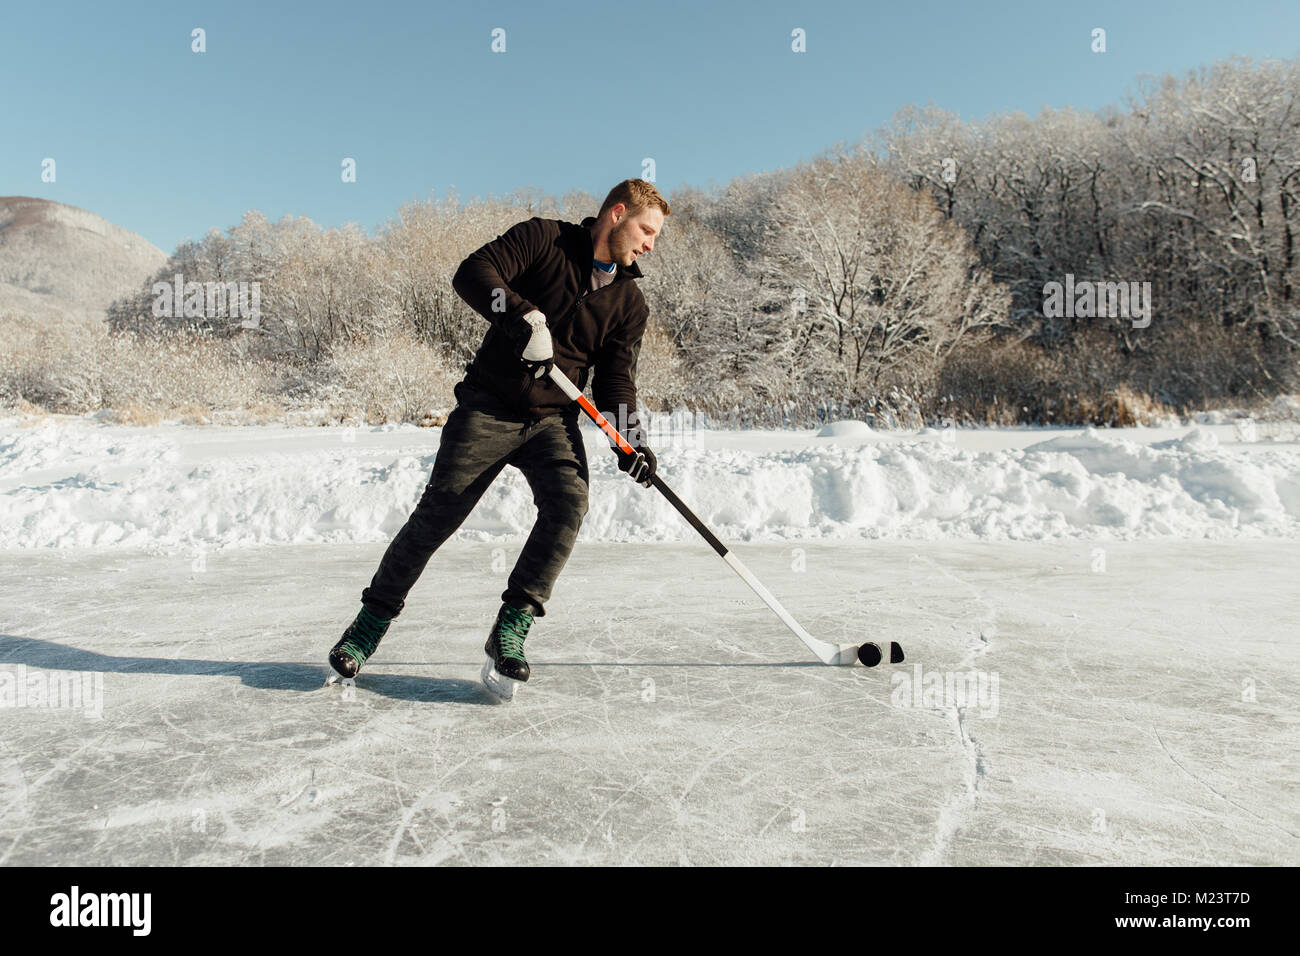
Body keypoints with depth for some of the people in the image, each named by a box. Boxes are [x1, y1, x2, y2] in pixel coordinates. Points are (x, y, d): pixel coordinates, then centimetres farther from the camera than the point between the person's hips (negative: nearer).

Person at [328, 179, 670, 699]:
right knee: (440, 509, -7)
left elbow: (615, 381, 5)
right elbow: (472, 273, -14)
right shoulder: (543, 239, -2)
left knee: (568, 502, -21)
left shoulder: (629, 301, 9)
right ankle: (374, 616, 10)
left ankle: (511, 628, -14)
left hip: (555, 418, 4)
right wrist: (523, 315, -29)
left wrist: (630, 441, -11)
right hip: (488, 406, -3)